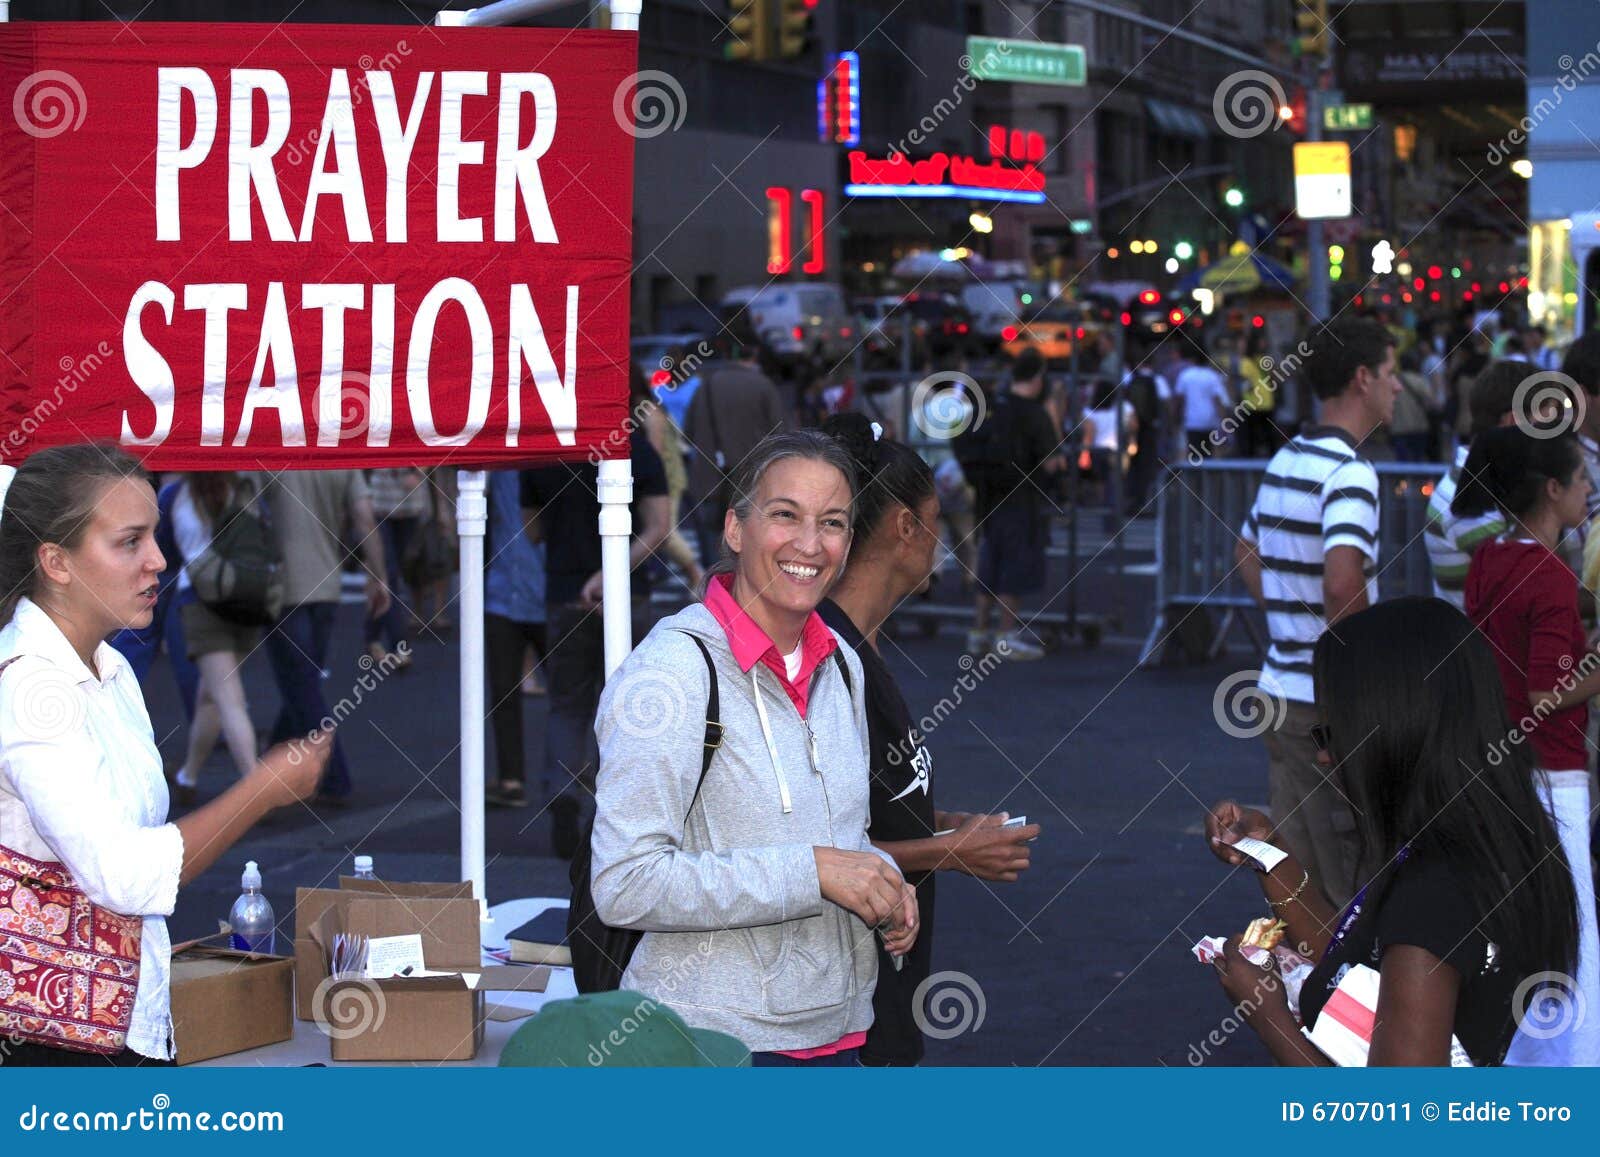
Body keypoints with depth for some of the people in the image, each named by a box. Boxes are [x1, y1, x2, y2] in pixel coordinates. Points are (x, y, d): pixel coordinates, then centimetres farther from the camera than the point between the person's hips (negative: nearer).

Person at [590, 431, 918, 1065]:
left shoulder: (840, 666, 9)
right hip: (712, 1039, -7)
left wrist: (880, 880, 1)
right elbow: (625, 886, -21)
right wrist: (811, 873, -23)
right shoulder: (673, 668, -15)